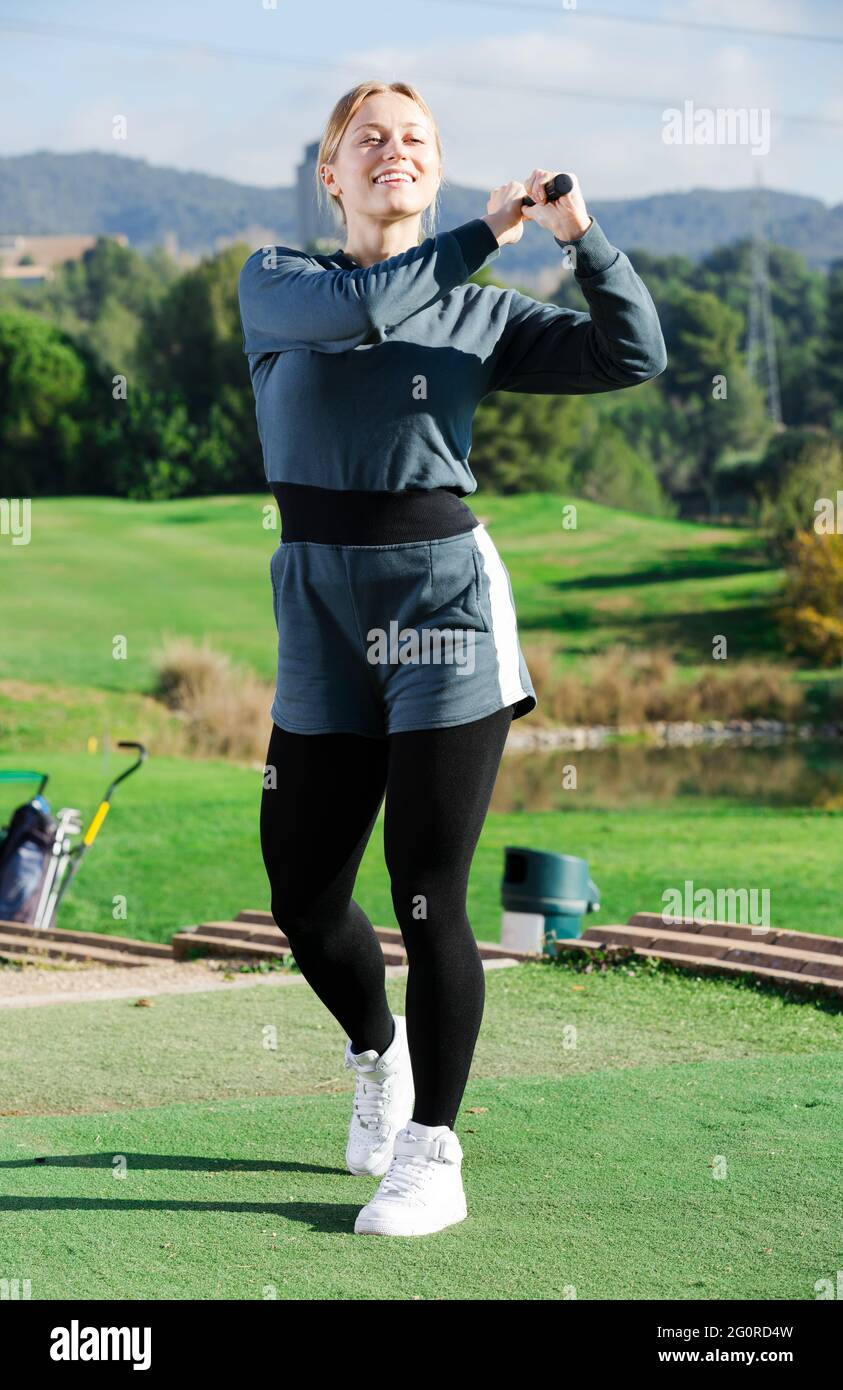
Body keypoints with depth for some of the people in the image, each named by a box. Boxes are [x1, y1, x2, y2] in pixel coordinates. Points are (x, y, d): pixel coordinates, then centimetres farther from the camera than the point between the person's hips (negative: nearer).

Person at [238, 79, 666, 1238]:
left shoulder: (480, 313, 8)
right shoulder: (274, 283, 8)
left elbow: (636, 357, -1)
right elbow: (351, 309, -15)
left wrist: (582, 237, -12)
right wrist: (484, 236, -13)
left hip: (443, 592, -2)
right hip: (320, 605, 2)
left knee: (427, 893, -4)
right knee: (303, 893, 8)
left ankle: (430, 1157, 7)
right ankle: (378, 1053, 38)